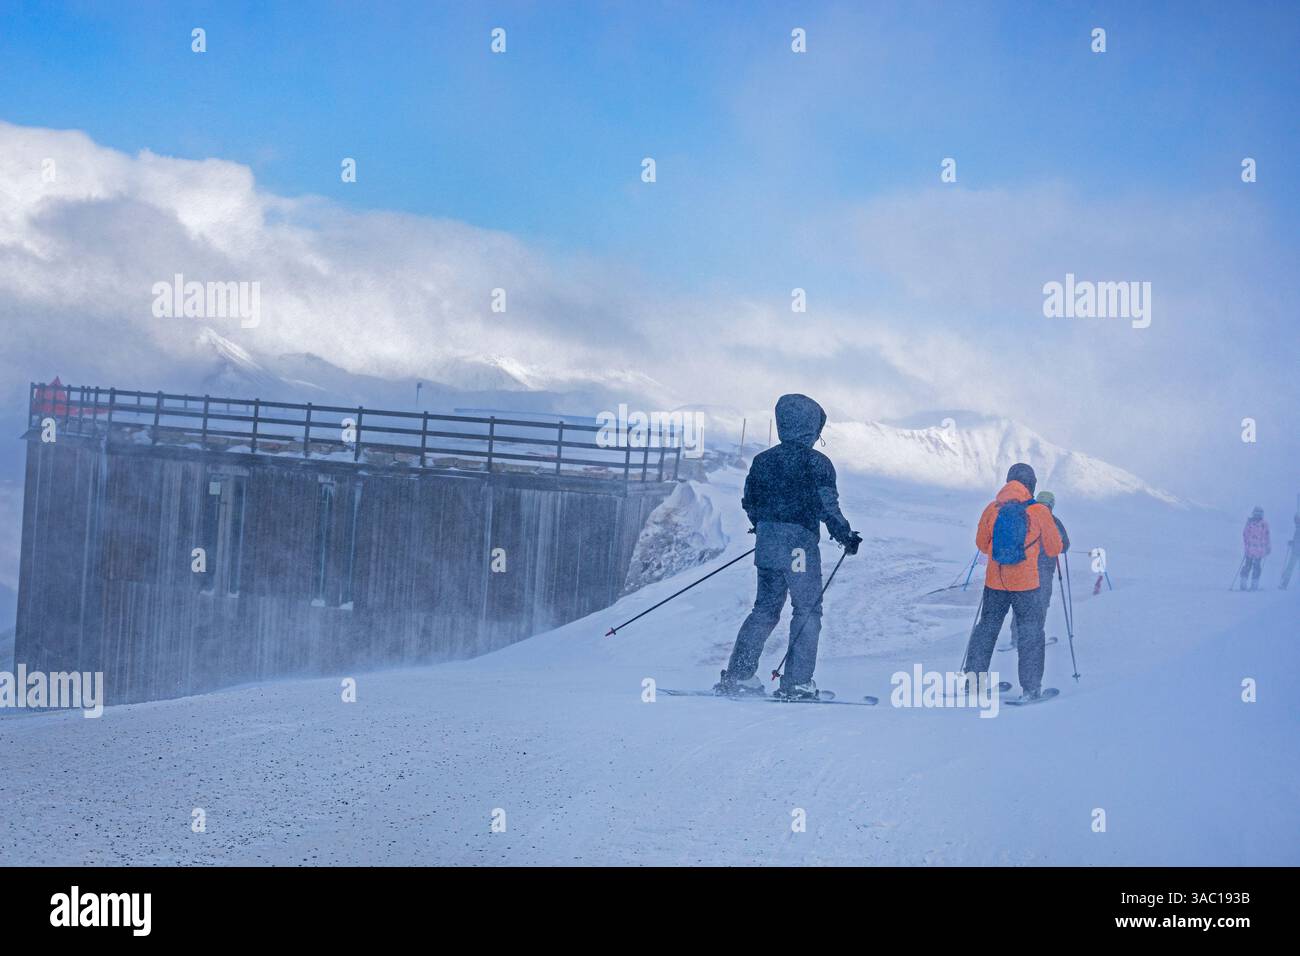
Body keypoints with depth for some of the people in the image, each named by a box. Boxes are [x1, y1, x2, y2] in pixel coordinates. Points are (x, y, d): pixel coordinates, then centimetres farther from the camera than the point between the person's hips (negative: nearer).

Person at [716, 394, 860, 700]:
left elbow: (750, 502, 14)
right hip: (800, 545, -6)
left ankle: (738, 675, 9)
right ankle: (797, 682, 0)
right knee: (808, 610, 5)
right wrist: (846, 537, 0)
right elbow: (828, 507, -13)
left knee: (766, 608, 15)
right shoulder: (816, 462, -10)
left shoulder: (763, 460, 8)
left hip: (766, 544, 6)